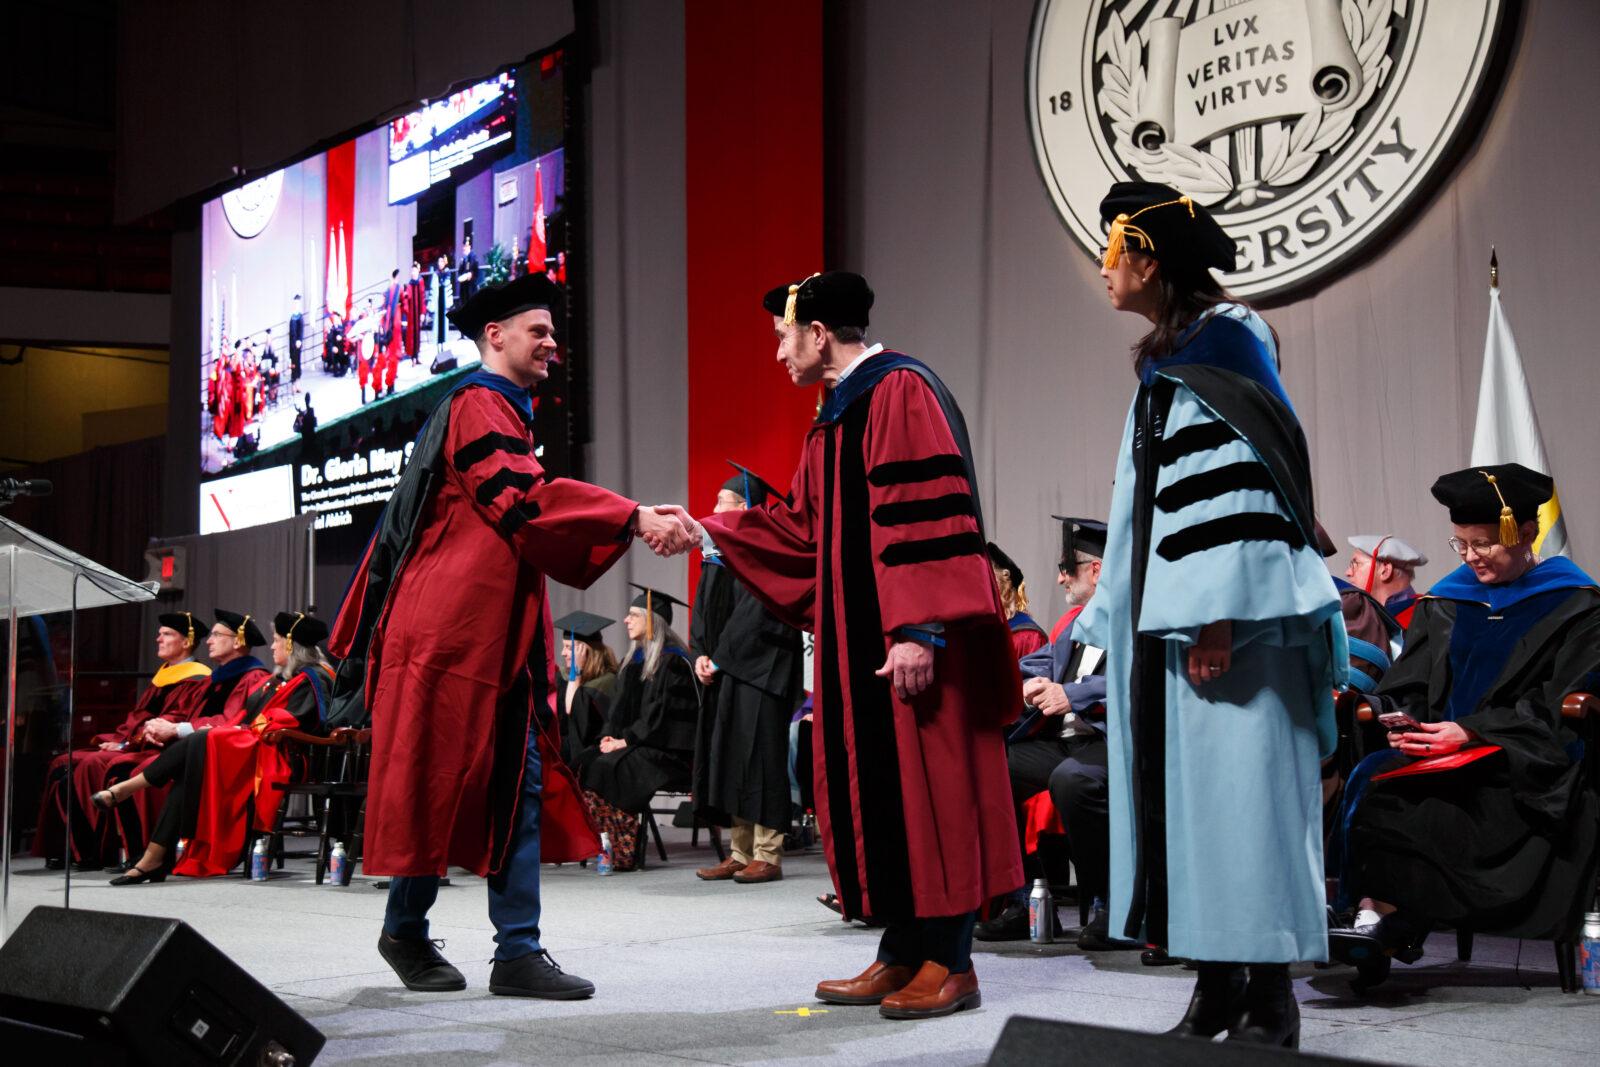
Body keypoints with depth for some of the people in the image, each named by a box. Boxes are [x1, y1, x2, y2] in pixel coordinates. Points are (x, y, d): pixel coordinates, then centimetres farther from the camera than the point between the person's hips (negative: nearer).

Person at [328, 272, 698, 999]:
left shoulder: (505, 413, 22)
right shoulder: (477, 406, -8)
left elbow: (528, 518, 19)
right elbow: (528, 497, -22)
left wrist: (637, 525, 7)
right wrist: (635, 517, -26)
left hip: (499, 634, 9)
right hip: (452, 628, -9)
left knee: (521, 785, 3)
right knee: (440, 780, -1)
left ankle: (518, 952, 2)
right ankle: (406, 932, 14)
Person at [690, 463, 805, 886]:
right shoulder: (718, 552, 16)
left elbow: (756, 610, -16)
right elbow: (704, 609, 14)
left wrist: (721, 657, -13)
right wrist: (701, 655, -1)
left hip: (759, 669, -8)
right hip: (723, 669, 8)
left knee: (757, 753, -9)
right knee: (726, 756, 6)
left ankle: (768, 855, -6)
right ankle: (740, 852, 9)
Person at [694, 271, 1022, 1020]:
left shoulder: (900, 391, -12)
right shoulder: (836, 414, 18)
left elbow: (925, 515, -21)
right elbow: (803, 529, 22)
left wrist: (918, 629, -26)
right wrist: (711, 532, 20)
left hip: (907, 645, -10)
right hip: (857, 640, 10)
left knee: (924, 787, -6)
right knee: (875, 790, 9)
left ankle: (949, 962, 0)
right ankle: (903, 954, 14)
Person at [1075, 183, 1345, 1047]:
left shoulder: (1224, 342, -8)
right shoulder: (1164, 361, 18)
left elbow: (1243, 476, -18)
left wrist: (1220, 613, -24)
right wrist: (1118, 618, 20)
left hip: (1224, 618, -9)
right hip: (1164, 617, 9)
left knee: (1236, 785, -8)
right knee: (1181, 793, 7)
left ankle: (1269, 1002, -2)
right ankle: (1217, 988, 13)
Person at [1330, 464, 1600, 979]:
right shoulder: (1447, 600, 18)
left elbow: (1559, 708, -6)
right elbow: (1409, 684, 14)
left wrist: (1471, 732, -15)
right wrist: (1402, 721, -10)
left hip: (1528, 768, -5)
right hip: (1443, 753, 5)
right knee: (1370, 778, -30)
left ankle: (1384, 918, -30)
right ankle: (1372, 913, -37)